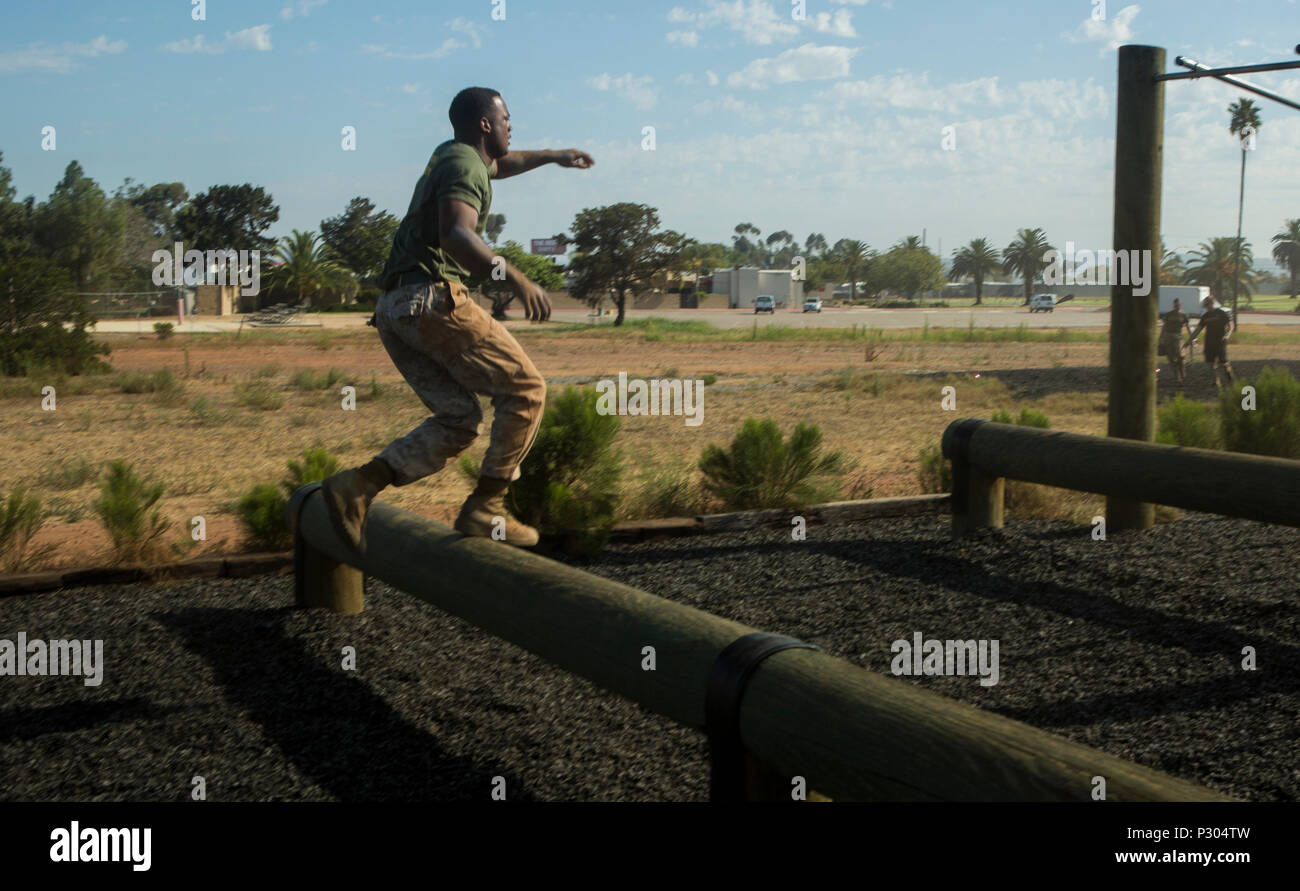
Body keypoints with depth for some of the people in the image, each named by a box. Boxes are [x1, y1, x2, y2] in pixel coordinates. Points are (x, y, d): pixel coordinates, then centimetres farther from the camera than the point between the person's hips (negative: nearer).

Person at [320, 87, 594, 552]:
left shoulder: (450, 154, 26)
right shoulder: (464, 165, -4)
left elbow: (498, 165, 51)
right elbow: (456, 236, -24)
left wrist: (553, 156, 55)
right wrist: (514, 278, -29)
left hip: (393, 309, 10)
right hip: (433, 298, -10)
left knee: (458, 418, 9)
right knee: (524, 389, -1)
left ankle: (357, 486, -4)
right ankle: (485, 509, -6)